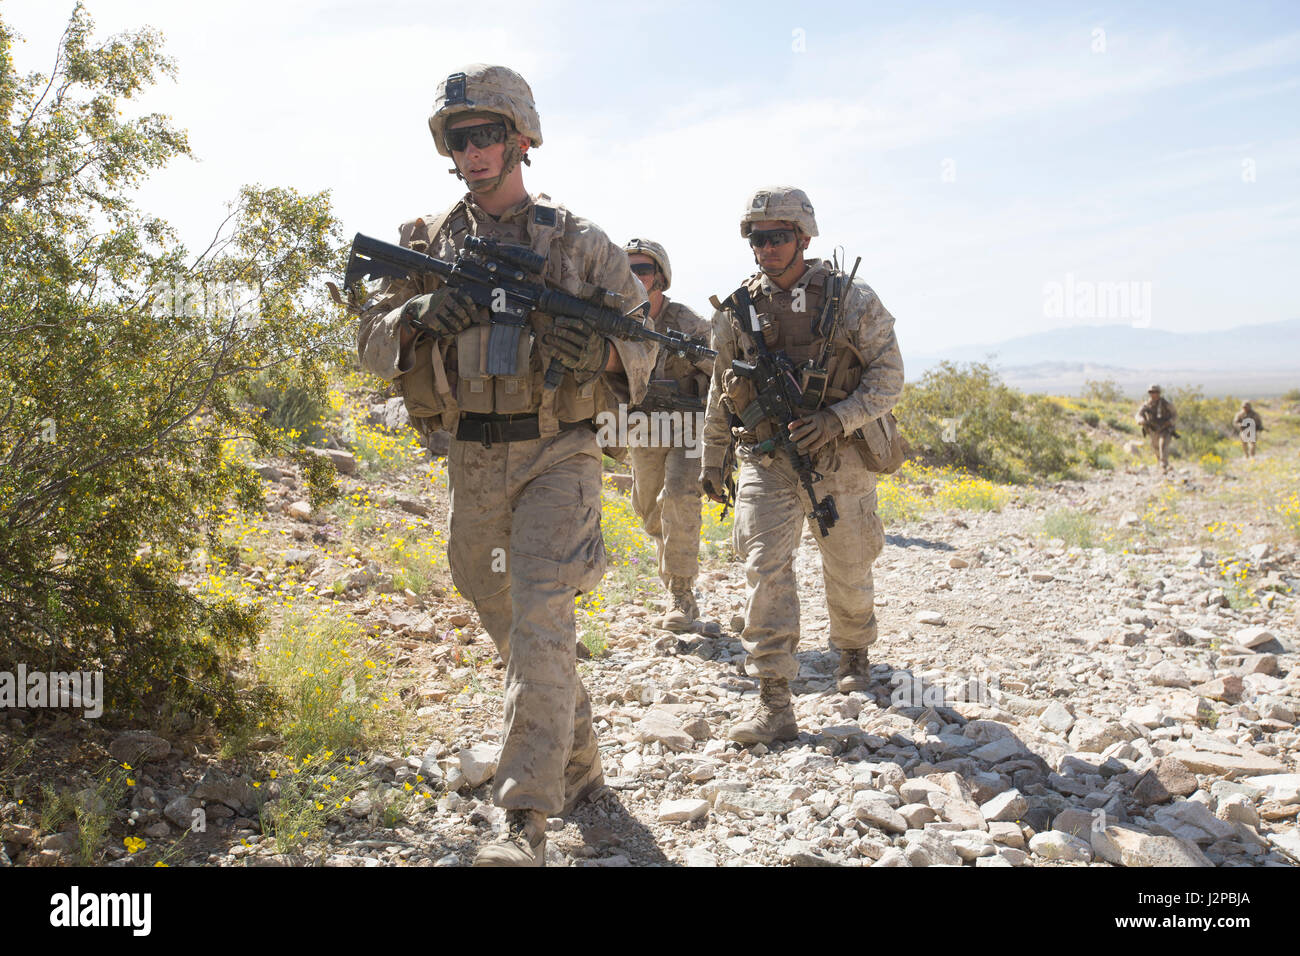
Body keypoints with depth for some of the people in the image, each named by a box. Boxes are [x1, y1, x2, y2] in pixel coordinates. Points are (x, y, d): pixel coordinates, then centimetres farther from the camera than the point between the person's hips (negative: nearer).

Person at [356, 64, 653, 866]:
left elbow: (644, 341, 4)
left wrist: (601, 354, -19)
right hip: (473, 463, 4)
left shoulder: (578, 242, 1)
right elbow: (373, 341, 5)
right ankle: (581, 766, 33)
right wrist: (420, 316, -17)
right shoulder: (429, 243, 8)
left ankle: (527, 821, -13)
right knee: (509, 623, 13)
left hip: (556, 454, -4)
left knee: (541, 623, -15)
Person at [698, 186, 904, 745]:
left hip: (839, 459, 0)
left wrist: (837, 418, -20)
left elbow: (889, 377, -5)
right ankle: (774, 705, -13)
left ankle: (854, 652, 45)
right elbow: (720, 391, 14)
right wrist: (712, 459, 16)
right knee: (765, 566, -15)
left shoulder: (851, 300, -5)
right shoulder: (738, 309, 3)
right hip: (766, 460, 1)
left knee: (848, 571, 15)